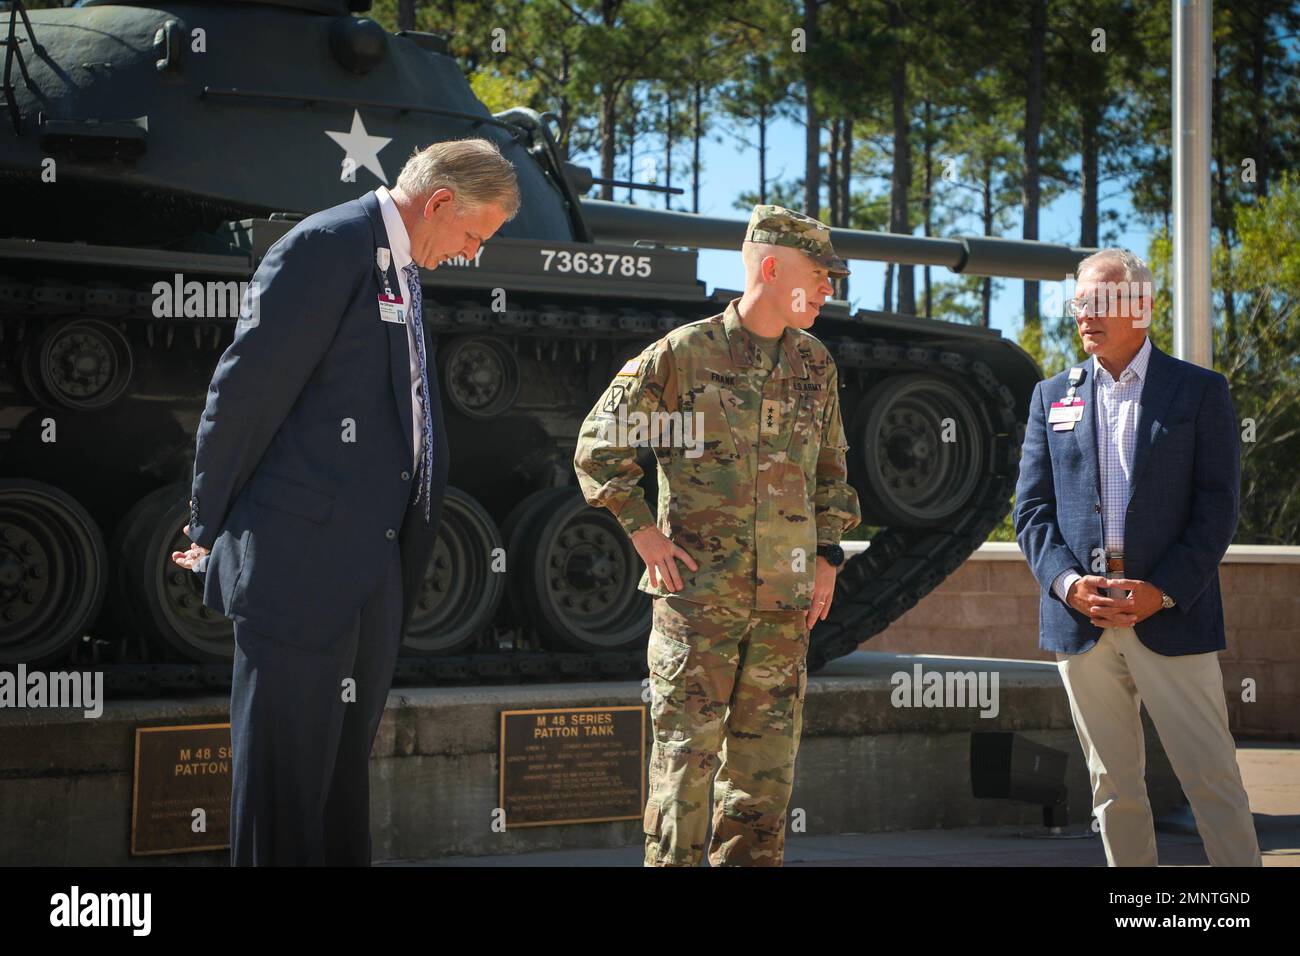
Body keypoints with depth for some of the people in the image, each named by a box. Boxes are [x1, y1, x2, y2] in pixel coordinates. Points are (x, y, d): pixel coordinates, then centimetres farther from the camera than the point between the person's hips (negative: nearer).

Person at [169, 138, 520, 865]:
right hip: (303, 558, -9)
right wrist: (211, 528, -7)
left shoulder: (401, 270, 17)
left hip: (375, 565, 9)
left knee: (345, 766, 14)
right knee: (288, 773, -3)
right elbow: (246, 388, -13)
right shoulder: (327, 247, -11)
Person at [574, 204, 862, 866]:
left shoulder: (816, 365, 11)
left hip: (784, 598, 5)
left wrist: (827, 554, 13)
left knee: (766, 754, 8)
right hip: (698, 591, -5)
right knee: (686, 748, -3)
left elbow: (830, 470, 22)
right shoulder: (684, 353, -5)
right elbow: (598, 445, 0)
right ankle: (670, 859, 5)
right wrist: (642, 530, -5)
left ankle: (749, 860, 17)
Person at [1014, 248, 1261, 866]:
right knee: (1112, 784, 8)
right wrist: (1067, 581, -8)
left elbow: (1217, 507, -2)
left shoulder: (1199, 391, 4)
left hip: (1172, 615, -3)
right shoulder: (1052, 396, 14)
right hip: (1082, 618, 3)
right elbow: (1032, 508, 9)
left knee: (1212, 780, -3)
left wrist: (1163, 591, -13)